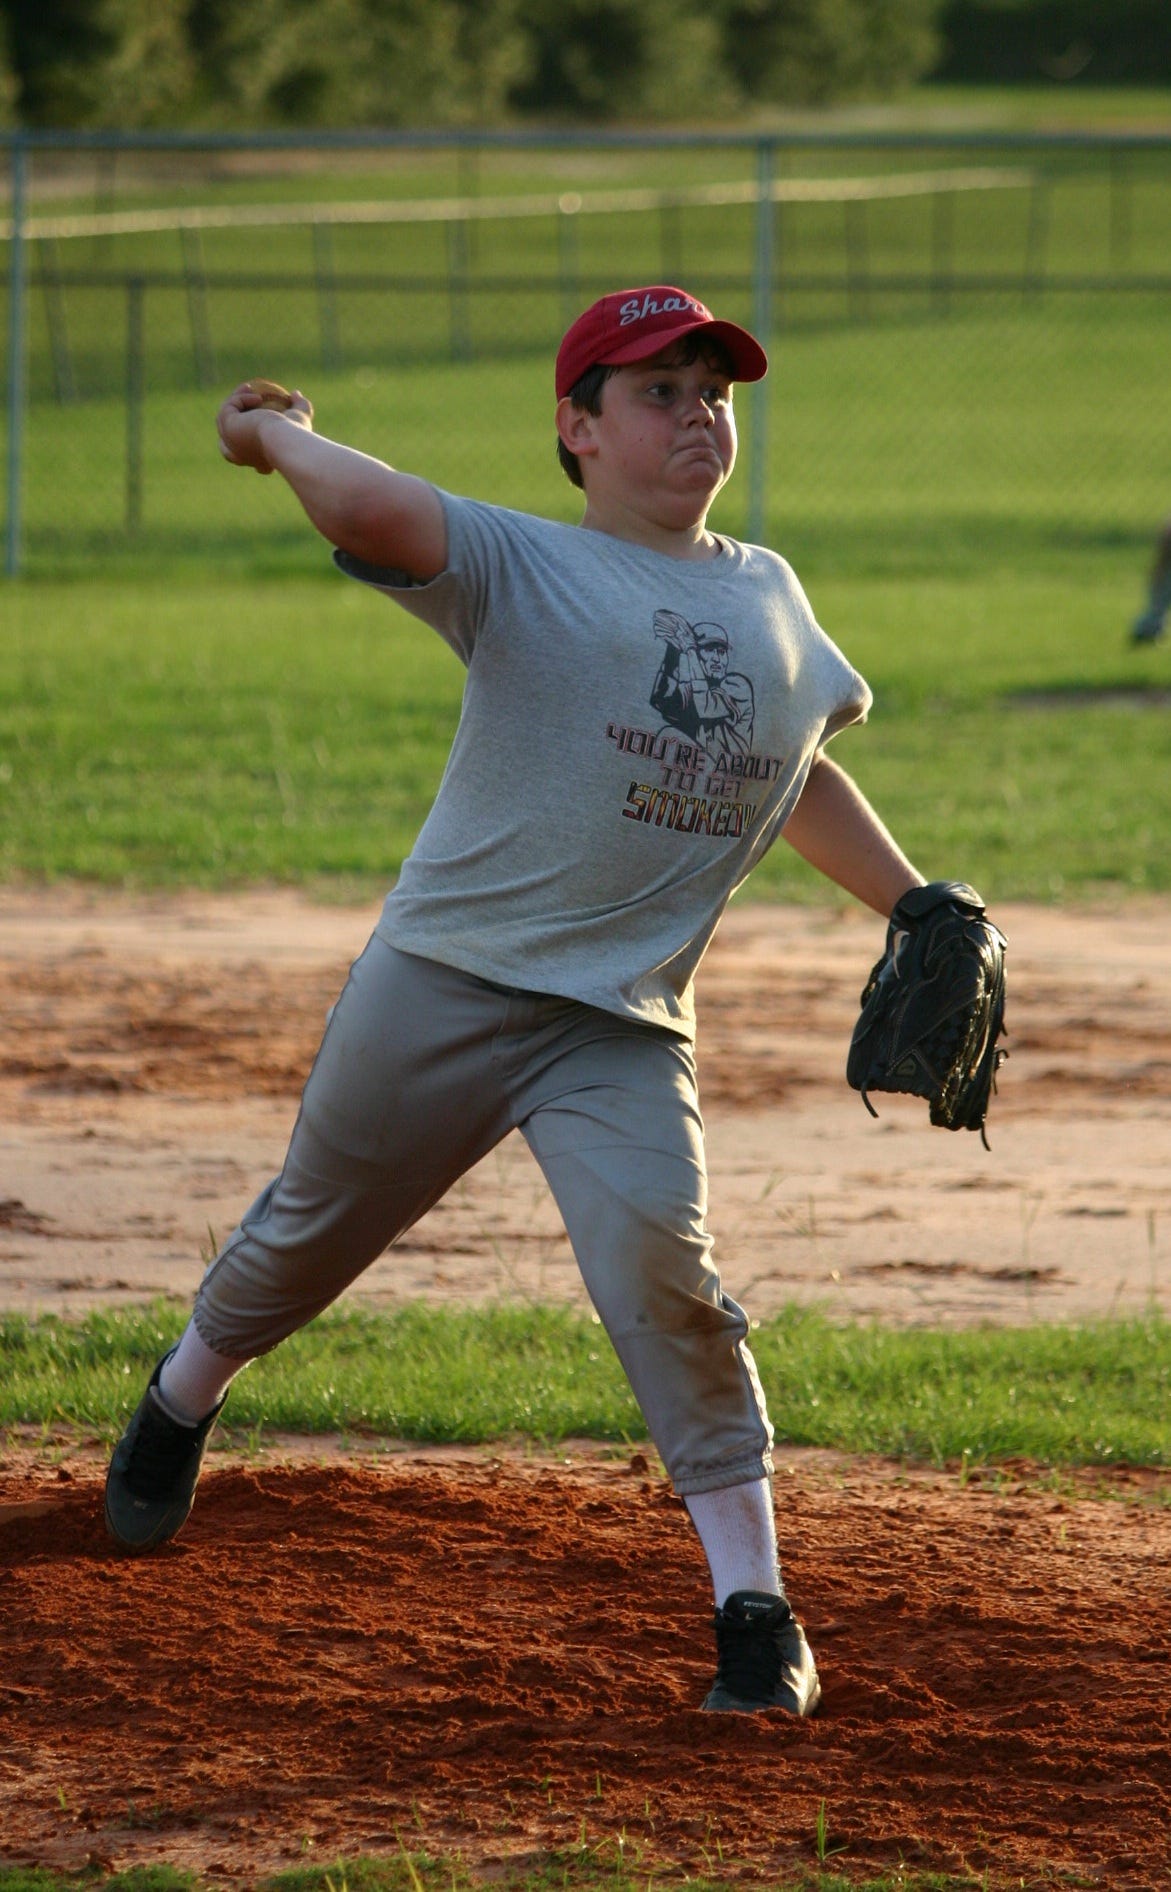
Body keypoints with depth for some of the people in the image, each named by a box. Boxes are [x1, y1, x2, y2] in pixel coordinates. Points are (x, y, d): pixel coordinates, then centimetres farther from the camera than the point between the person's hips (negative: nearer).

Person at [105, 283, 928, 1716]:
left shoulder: (768, 600, 13)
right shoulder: (524, 569, -7)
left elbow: (800, 778, 30)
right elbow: (365, 508, -27)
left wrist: (917, 915, 26)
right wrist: (277, 434, -9)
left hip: (623, 1027, 2)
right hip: (442, 984, -2)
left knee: (660, 1261, -19)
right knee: (316, 1223, 14)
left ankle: (753, 1601, -13)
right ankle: (180, 1403, 47)